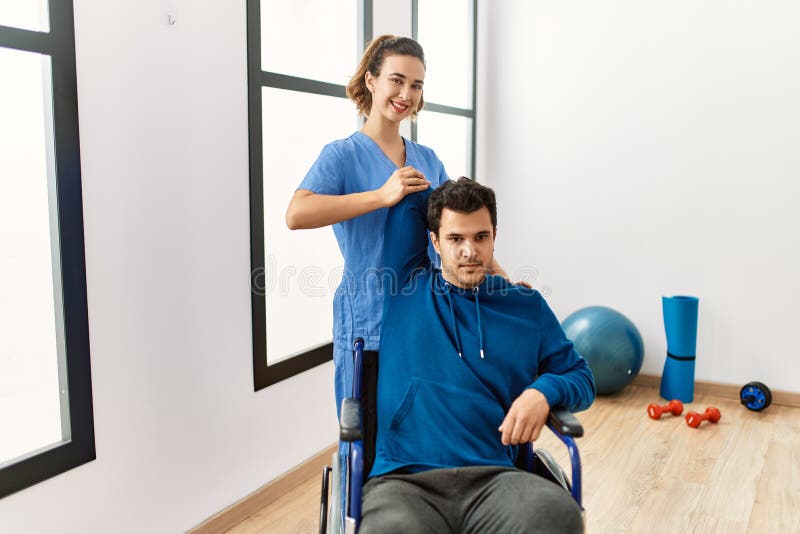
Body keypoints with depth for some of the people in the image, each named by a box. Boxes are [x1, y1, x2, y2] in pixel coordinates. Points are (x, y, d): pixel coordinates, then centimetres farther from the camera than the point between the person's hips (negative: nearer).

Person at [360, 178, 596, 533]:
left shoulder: (528, 306, 16)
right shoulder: (407, 284, 11)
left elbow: (581, 378, 19)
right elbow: (410, 198, 17)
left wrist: (544, 391, -1)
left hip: (495, 477, 2)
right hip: (403, 478, -1)